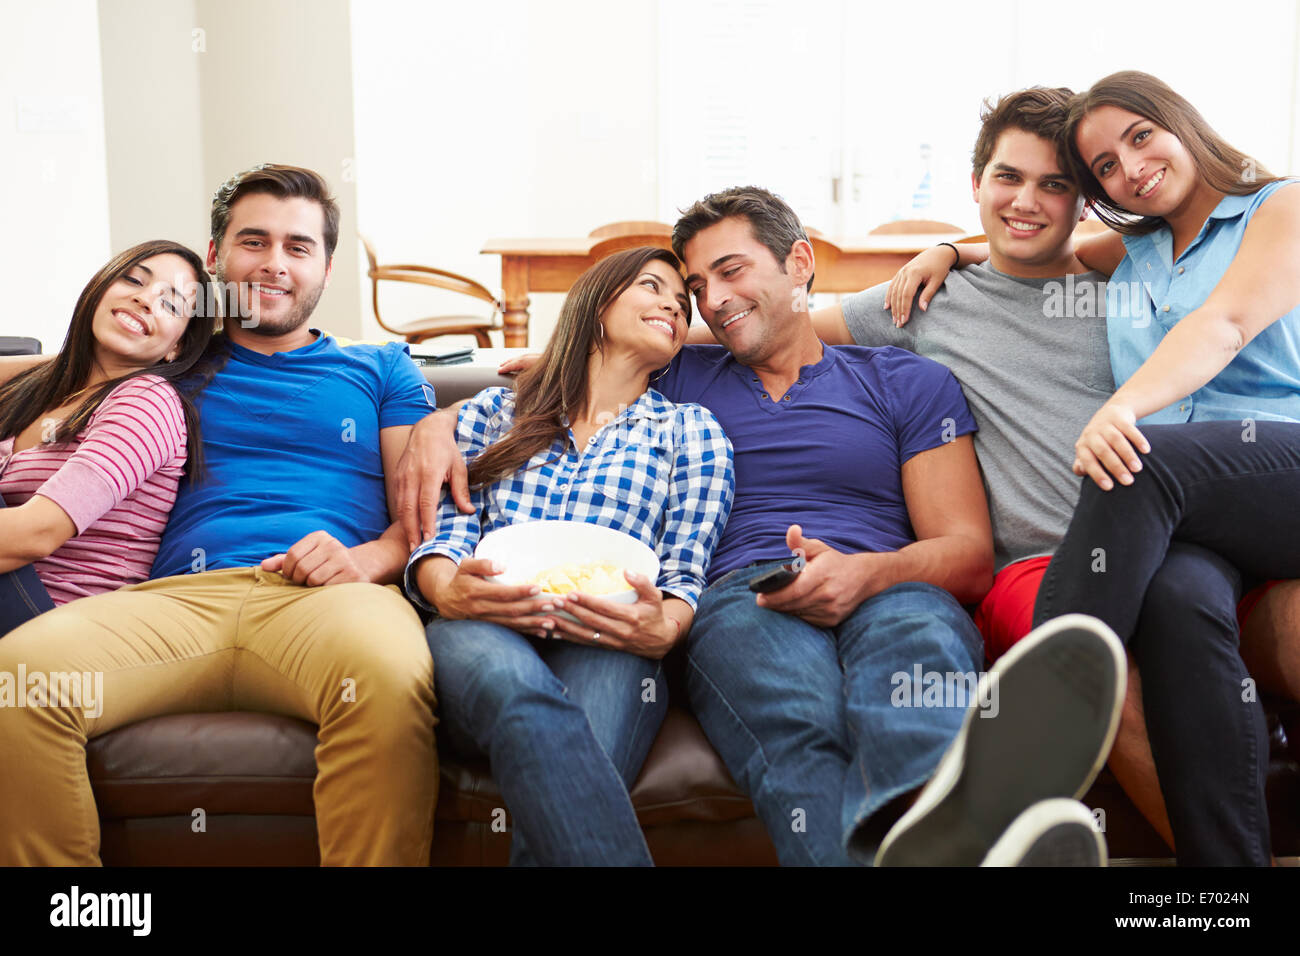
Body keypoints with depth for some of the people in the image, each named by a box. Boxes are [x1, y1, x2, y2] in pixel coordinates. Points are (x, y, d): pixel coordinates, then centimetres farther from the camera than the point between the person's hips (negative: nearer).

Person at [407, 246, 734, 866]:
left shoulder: (690, 429, 23)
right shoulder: (491, 412, 26)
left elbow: (687, 571, 10)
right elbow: (444, 531, 12)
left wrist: (664, 626, -15)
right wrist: (446, 588, -14)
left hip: (608, 646, 0)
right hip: (481, 633, 0)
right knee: (523, 695, -40)